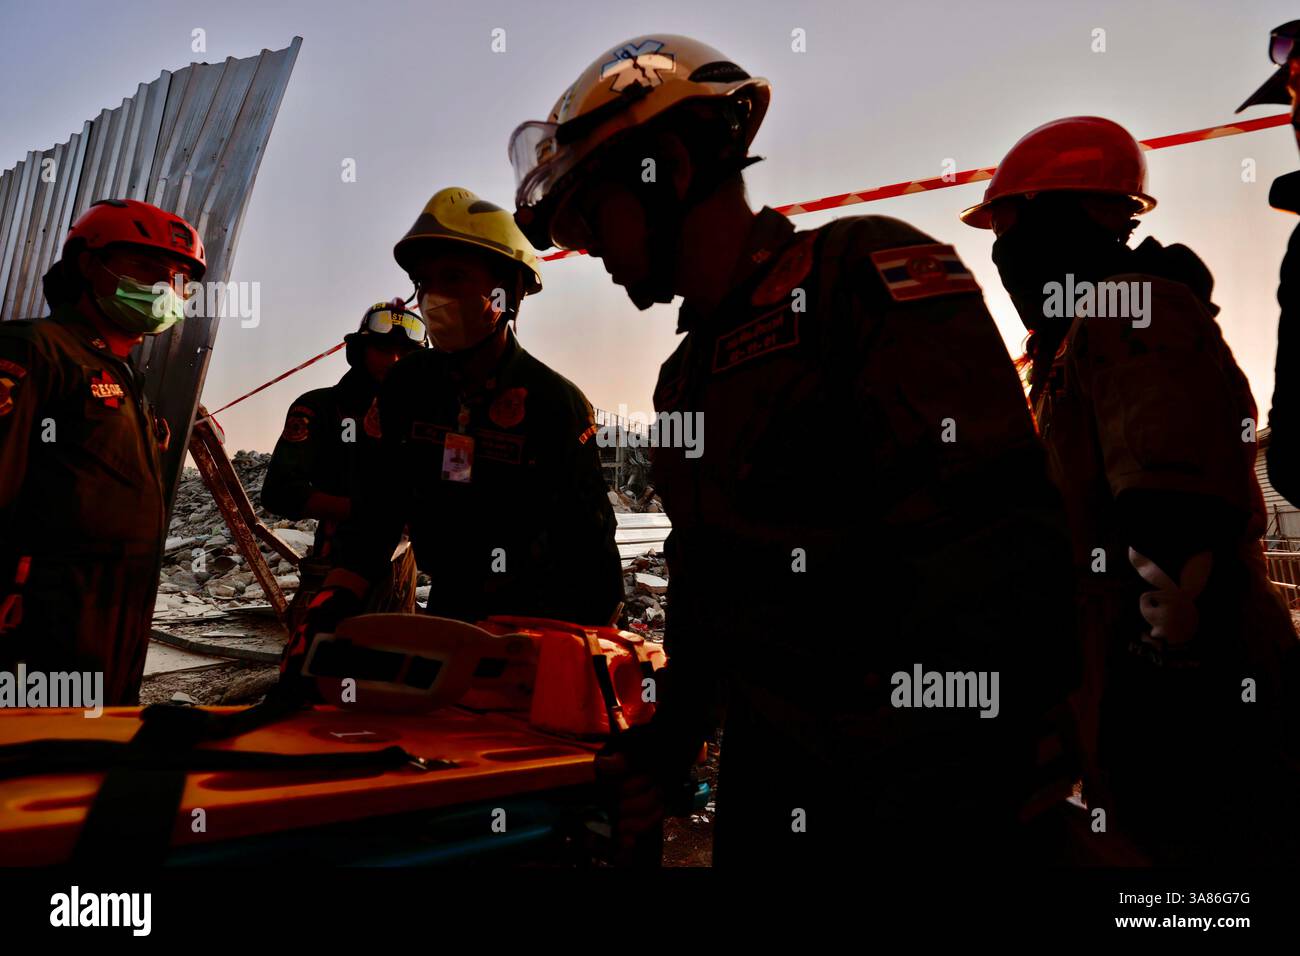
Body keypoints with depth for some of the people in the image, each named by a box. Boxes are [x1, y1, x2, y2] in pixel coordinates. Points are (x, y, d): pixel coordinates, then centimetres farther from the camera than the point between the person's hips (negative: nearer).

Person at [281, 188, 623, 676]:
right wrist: (329, 608, -12)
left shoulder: (554, 402, -15)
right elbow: (376, 509, 0)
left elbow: (591, 546, -13)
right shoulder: (408, 385, -2)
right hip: (448, 605, 4)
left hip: (537, 613, -4)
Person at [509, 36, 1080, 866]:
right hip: (769, 771, 8)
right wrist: (666, 749, 19)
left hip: (924, 784, -7)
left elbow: (989, 535, -21)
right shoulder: (686, 379, 17)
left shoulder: (865, 269, -10)